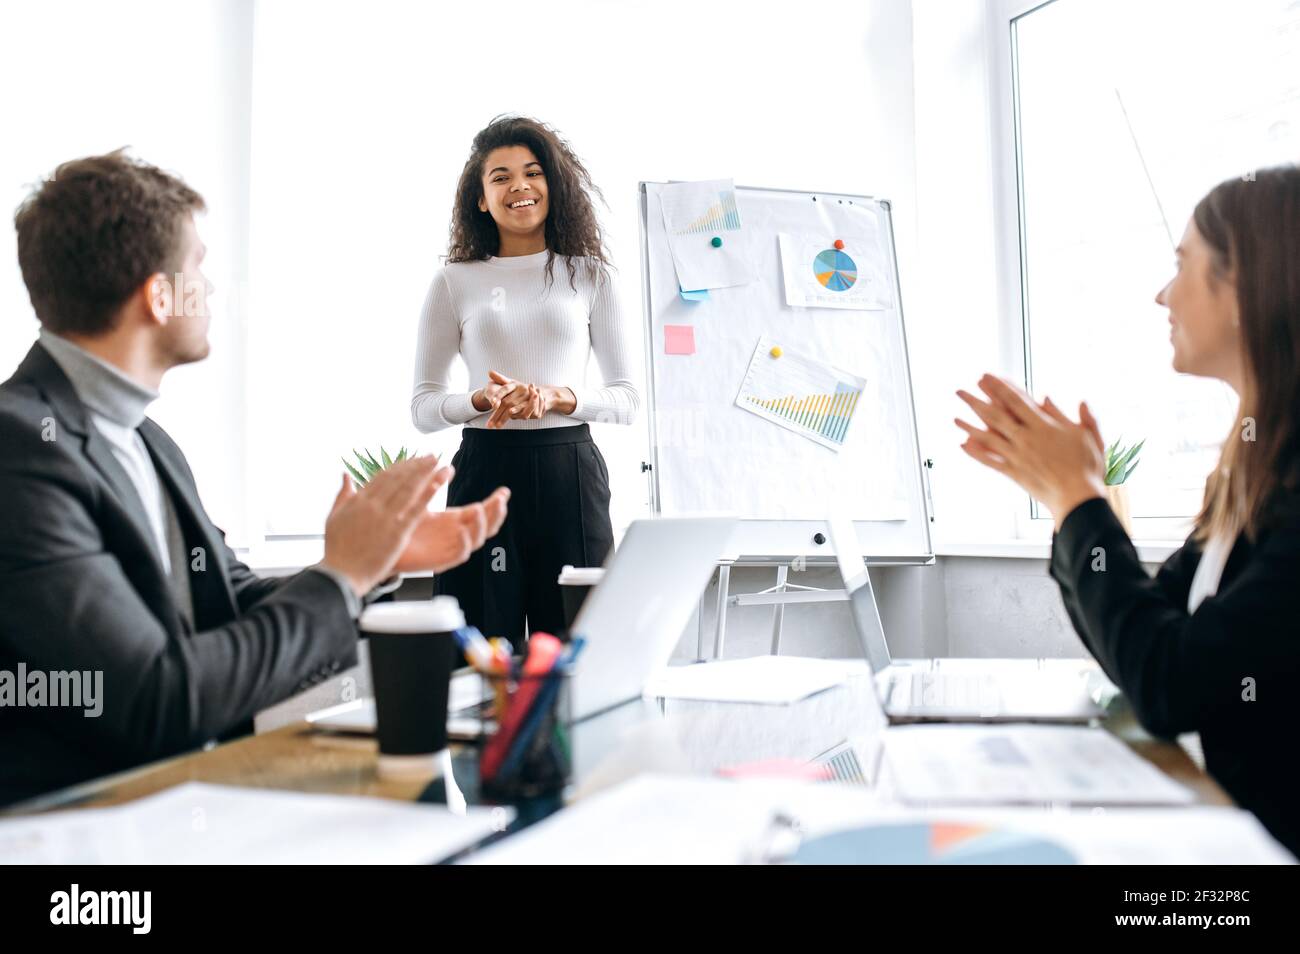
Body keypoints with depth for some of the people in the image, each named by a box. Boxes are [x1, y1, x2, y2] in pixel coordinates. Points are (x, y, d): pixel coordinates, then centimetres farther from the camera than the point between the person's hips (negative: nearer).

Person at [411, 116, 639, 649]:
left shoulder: (589, 275, 9)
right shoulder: (455, 281, 8)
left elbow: (627, 400, 8)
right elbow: (422, 407, 8)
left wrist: (557, 398, -10)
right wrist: (482, 400, -11)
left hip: (569, 470, 1)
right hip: (486, 470, 0)